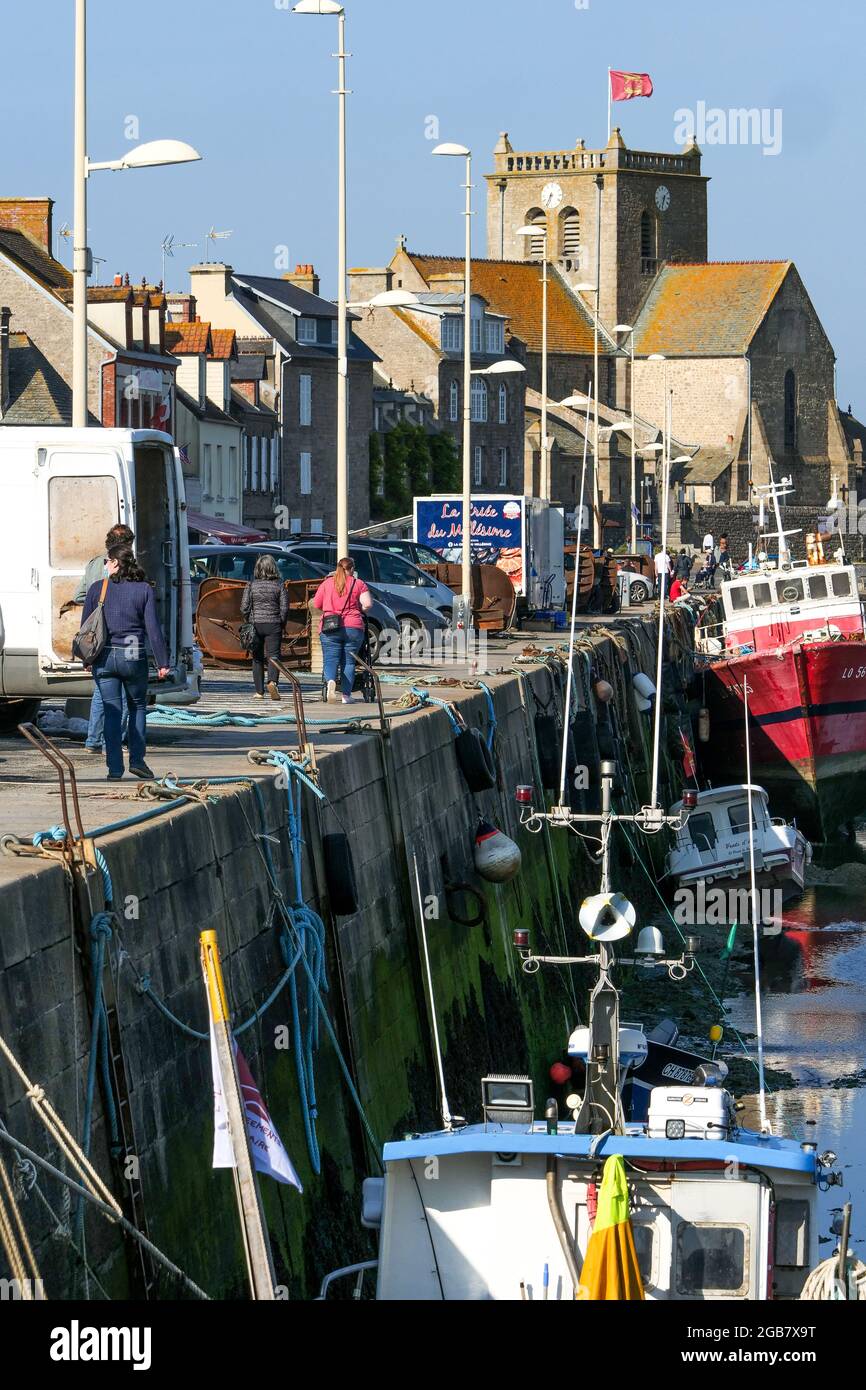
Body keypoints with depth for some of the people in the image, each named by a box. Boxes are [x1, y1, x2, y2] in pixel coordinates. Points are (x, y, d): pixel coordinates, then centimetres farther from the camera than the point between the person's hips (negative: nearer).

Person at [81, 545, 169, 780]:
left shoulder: (97, 589, -1)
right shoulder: (144, 589, -2)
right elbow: (153, 628, -5)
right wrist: (162, 662, -2)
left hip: (104, 657, 0)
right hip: (133, 656, 0)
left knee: (112, 711, 4)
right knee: (137, 707, 17)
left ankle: (115, 768, 0)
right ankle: (137, 759, 9)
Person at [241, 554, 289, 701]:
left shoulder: (251, 585, -1)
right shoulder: (279, 585, -2)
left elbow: (244, 607, -3)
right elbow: (284, 608, -4)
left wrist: (250, 622, 11)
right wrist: (282, 624, 9)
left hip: (255, 624, 1)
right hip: (274, 624, -1)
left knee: (257, 658, 10)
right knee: (273, 656, -2)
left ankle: (259, 691, 11)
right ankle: (273, 681, -28)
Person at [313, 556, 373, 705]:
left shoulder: (326, 583, 8)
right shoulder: (358, 584, 3)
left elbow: (316, 605, 10)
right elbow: (367, 604, -5)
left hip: (329, 629, 0)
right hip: (353, 628, 0)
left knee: (330, 660, -2)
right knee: (349, 662, 7)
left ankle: (330, 681, -32)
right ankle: (346, 695, 3)